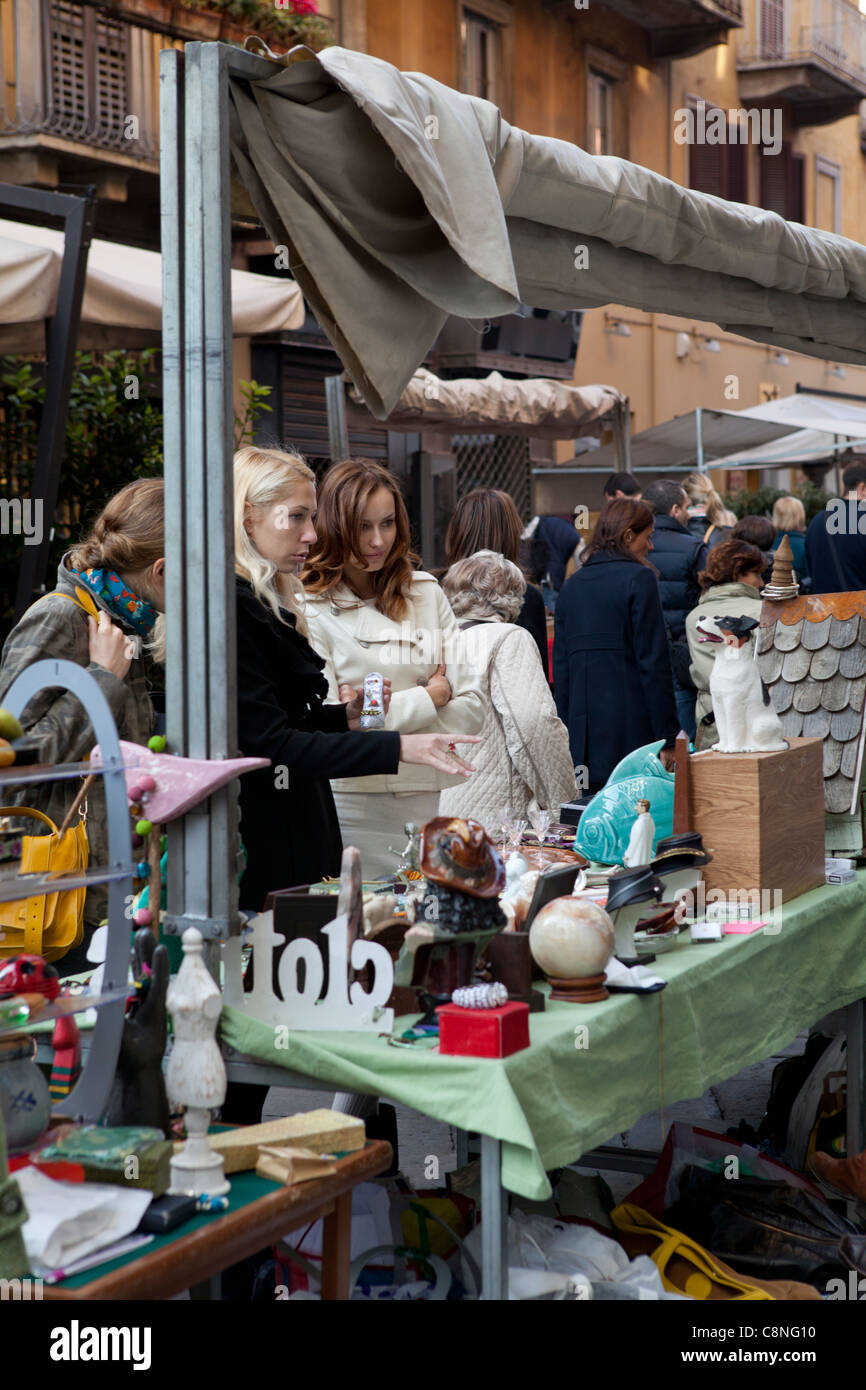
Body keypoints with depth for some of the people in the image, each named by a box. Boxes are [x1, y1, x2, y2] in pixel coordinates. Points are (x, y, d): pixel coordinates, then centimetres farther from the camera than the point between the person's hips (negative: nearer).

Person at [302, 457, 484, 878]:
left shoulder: (426, 594, 10)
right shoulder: (309, 611, -5)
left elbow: (471, 710, 5)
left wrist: (383, 716, -9)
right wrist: (430, 697, -3)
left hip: (432, 809, 4)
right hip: (356, 816, -4)